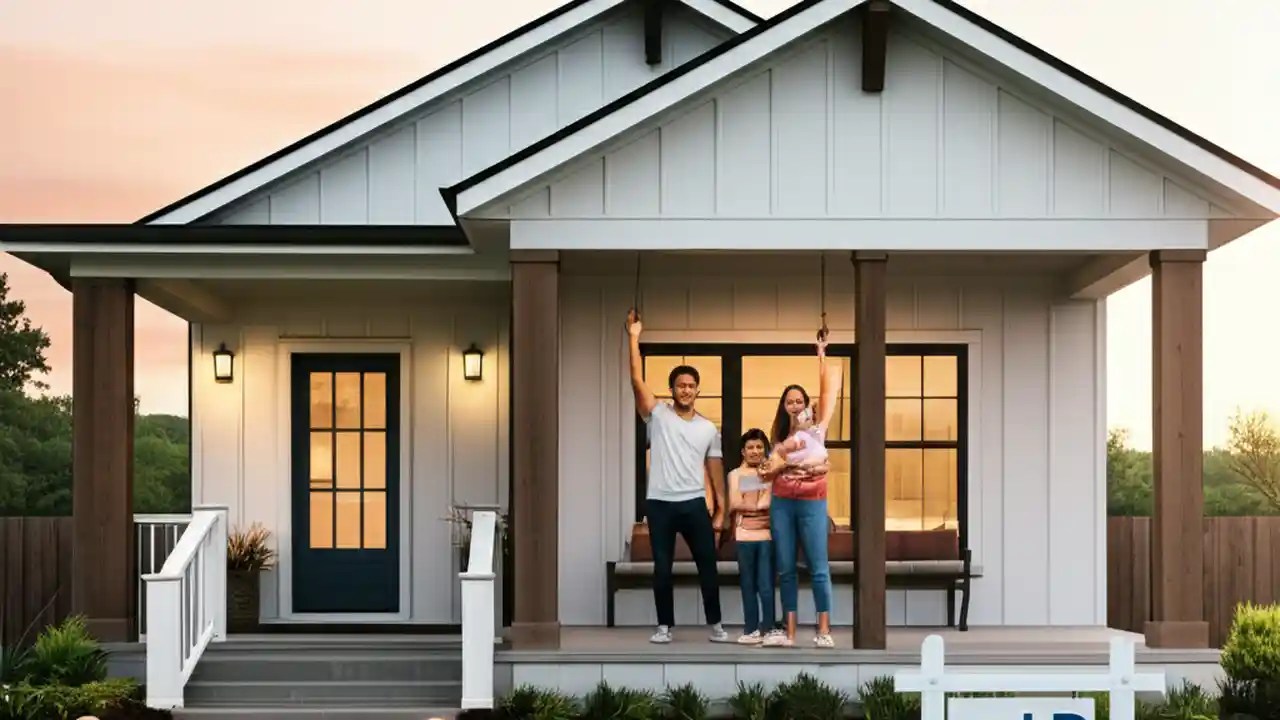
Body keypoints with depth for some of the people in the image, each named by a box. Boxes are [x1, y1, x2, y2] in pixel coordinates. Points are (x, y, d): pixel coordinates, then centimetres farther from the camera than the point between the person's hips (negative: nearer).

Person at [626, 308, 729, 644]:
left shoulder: (708, 428, 9)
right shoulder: (657, 415, 2)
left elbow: (715, 470, 11)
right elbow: (637, 381, -9)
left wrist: (721, 509, 5)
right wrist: (634, 338, -15)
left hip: (695, 503, 2)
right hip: (660, 503, -2)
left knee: (707, 565, 4)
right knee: (662, 568, 4)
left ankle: (715, 625, 15)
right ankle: (665, 626, 13)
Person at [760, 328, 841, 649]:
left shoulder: (816, 429, 5)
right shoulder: (780, 440, 15)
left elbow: (828, 390, -2)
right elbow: (768, 473, 7)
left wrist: (821, 354, -3)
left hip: (812, 502, -4)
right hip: (781, 503, 4)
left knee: (818, 568, -5)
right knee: (786, 570, 3)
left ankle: (824, 631, -5)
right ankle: (790, 633, 4)